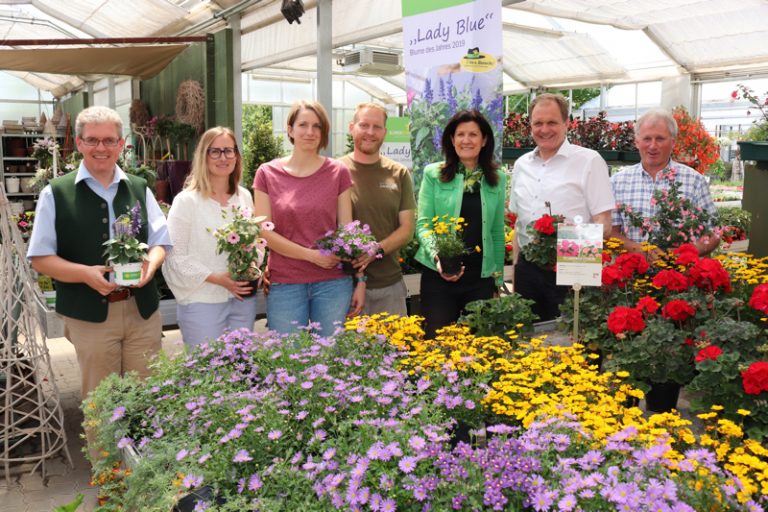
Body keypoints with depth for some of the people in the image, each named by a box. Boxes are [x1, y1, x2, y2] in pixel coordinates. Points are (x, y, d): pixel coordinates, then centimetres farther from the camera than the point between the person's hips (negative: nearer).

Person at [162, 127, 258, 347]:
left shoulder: (244, 197, 9)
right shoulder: (186, 201, -7)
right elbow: (176, 255, -11)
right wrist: (216, 278, -18)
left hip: (244, 300, 5)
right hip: (202, 303, -5)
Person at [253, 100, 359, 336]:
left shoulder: (338, 172, 4)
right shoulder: (267, 173, 3)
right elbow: (265, 231, -2)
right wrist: (312, 255, -10)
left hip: (333, 282, 1)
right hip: (284, 283, 0)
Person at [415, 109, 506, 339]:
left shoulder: (498, 179, 8)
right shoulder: (433, 174, 0)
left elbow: (497, 231, 11)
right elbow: (423, 223, -4)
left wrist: (499, 277, 11)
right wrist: (437, 257, -21)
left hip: (481, 277, 3)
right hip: (438, 274, -2)